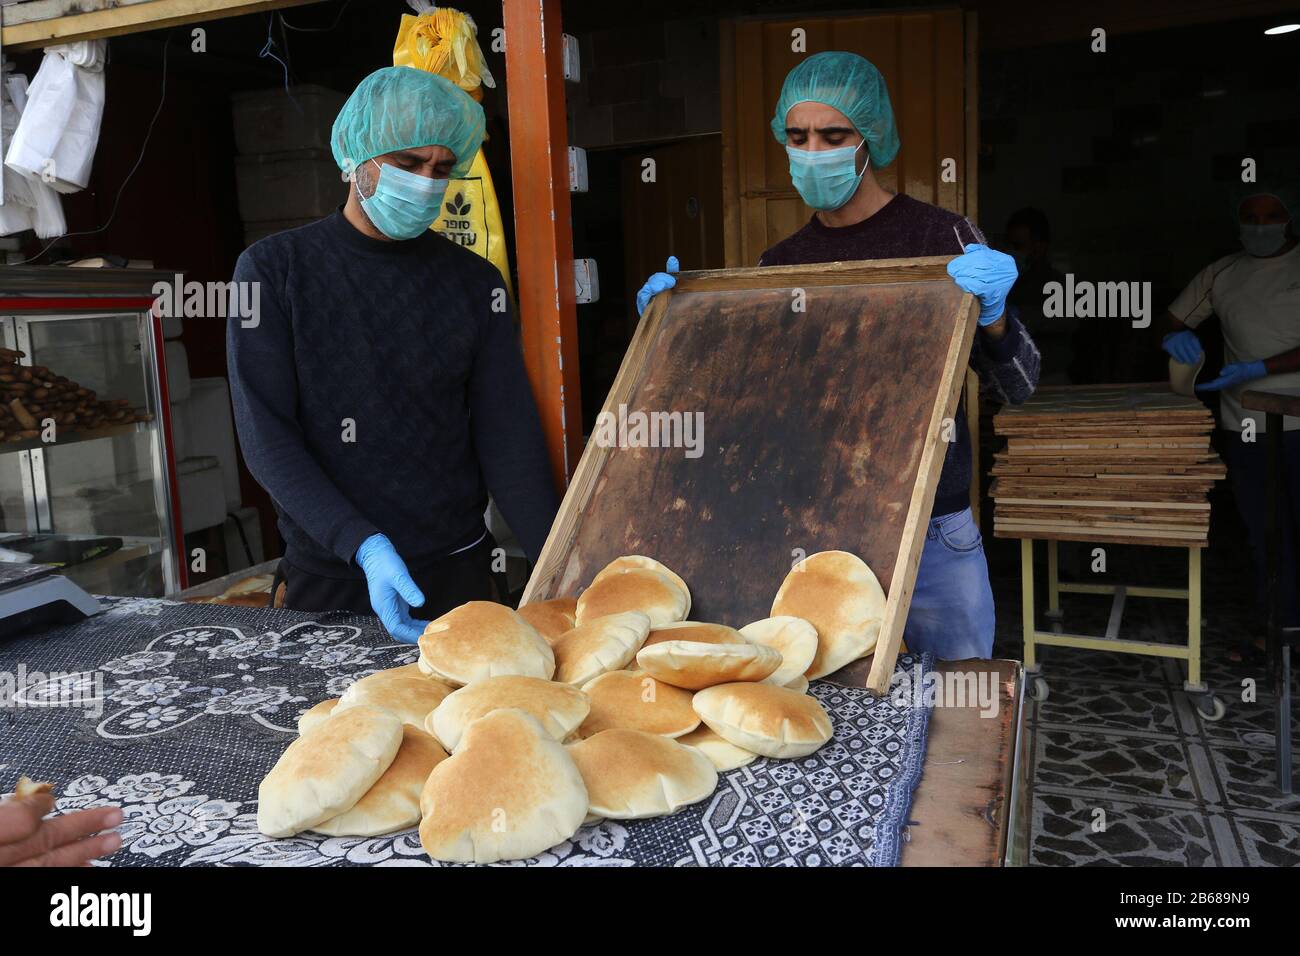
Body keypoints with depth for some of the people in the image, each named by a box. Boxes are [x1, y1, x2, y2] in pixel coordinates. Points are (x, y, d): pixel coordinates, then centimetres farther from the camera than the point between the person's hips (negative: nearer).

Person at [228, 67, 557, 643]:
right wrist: (363, 546, -23)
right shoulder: (273, 270, -3)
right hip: (328, 580, -1)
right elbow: (266, 438, -10)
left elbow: (508, 440, -3)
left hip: (456, 574, 1)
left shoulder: (475, 283, 1)